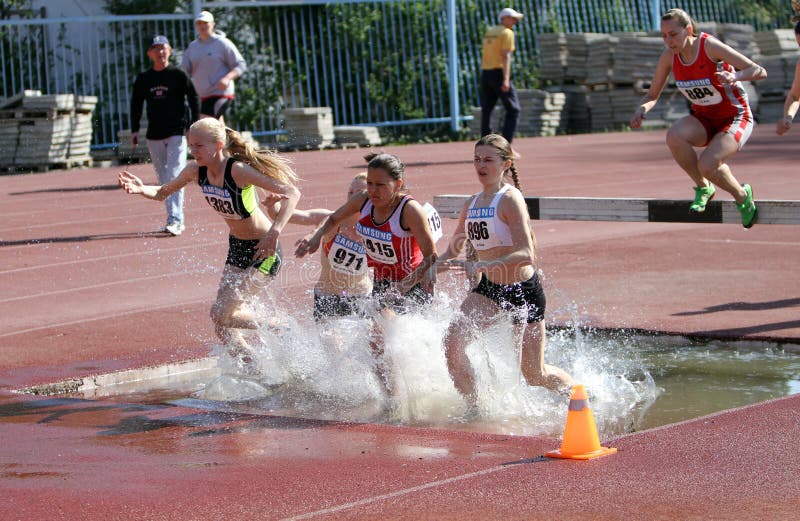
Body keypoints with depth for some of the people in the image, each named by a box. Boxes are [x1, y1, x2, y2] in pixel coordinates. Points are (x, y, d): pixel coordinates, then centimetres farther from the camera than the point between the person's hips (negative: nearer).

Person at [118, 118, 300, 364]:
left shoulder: (238, 170, -29)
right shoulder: (196, 170, -8)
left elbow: (292, 193, -30)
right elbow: (162, 193, 8)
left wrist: (274, 232, -41)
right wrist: (141, 189, -14)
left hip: (263, 251, -8)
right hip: (236, 247, 8)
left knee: (221, 313, -16)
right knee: (223, 327, 6)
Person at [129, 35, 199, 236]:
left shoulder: (178, 75, -2)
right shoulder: (143, 78, 7)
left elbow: (193, 99, -1)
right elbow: (136, 104, 14)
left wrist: (193, 126, -8)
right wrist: (135, 129, 6)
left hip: (177, 132, -5)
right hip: (154, 135, 5)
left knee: (175, 177, -13)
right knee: (163, 179, 8)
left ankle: (175, 220, -18)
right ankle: (174, 219, 15)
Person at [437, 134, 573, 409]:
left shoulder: (510, 198, -17)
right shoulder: (472, 203, 6)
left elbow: (526, 254, -28)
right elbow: (452, 251, 20)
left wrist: (478, 266, -36)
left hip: (523, 290, -6)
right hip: (489, 289, 6)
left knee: (534, 374, 4)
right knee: (452, 343, -18)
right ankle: (474, 409, -5)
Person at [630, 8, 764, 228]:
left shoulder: (709, 46, -23)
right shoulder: (669, 56, -8)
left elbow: (760, 71, -24)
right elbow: (652, 95, 3)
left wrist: (734, 77, -46)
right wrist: (641, 110, -20)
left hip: (735, 118, -5)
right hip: (704, 119, 5)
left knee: (707, 165, -29)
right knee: (674, 136, -30)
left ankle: (742, 196, 5)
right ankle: (703, 188, -4)